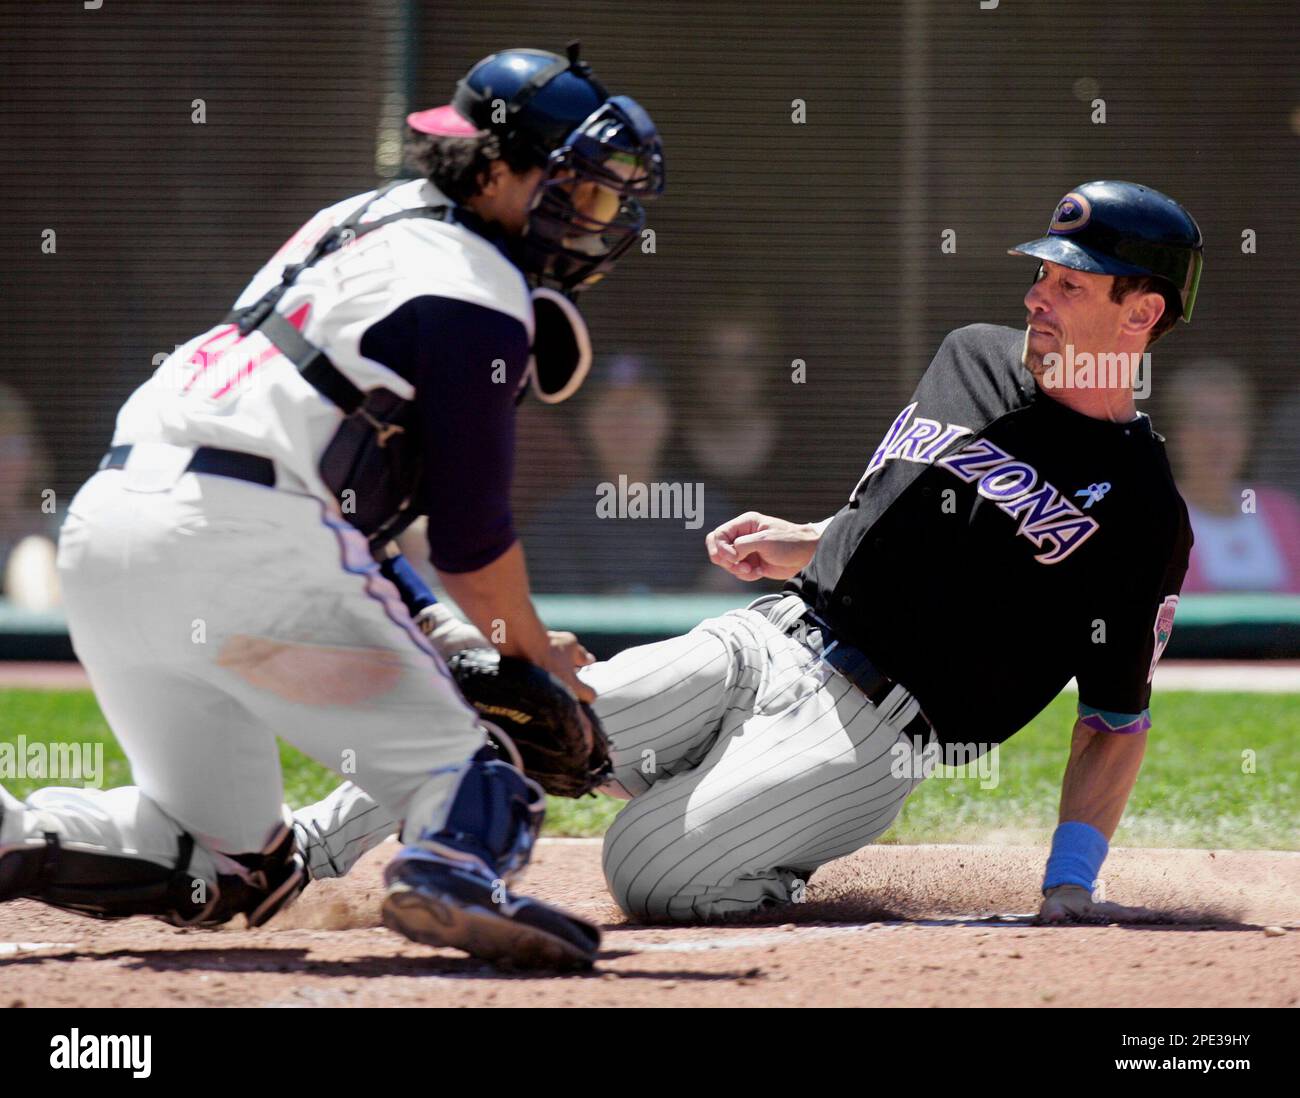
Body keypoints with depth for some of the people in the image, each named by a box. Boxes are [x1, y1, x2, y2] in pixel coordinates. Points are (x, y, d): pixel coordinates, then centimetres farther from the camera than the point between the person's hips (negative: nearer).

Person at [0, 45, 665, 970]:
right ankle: (456, 870, -37)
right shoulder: (478, 290, -1)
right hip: (248, 537, -8)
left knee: (216, 864, 16)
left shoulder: (362, 219, 26)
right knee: (454, 763, -6)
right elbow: (470, 536, 0)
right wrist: (535, 654, 16)